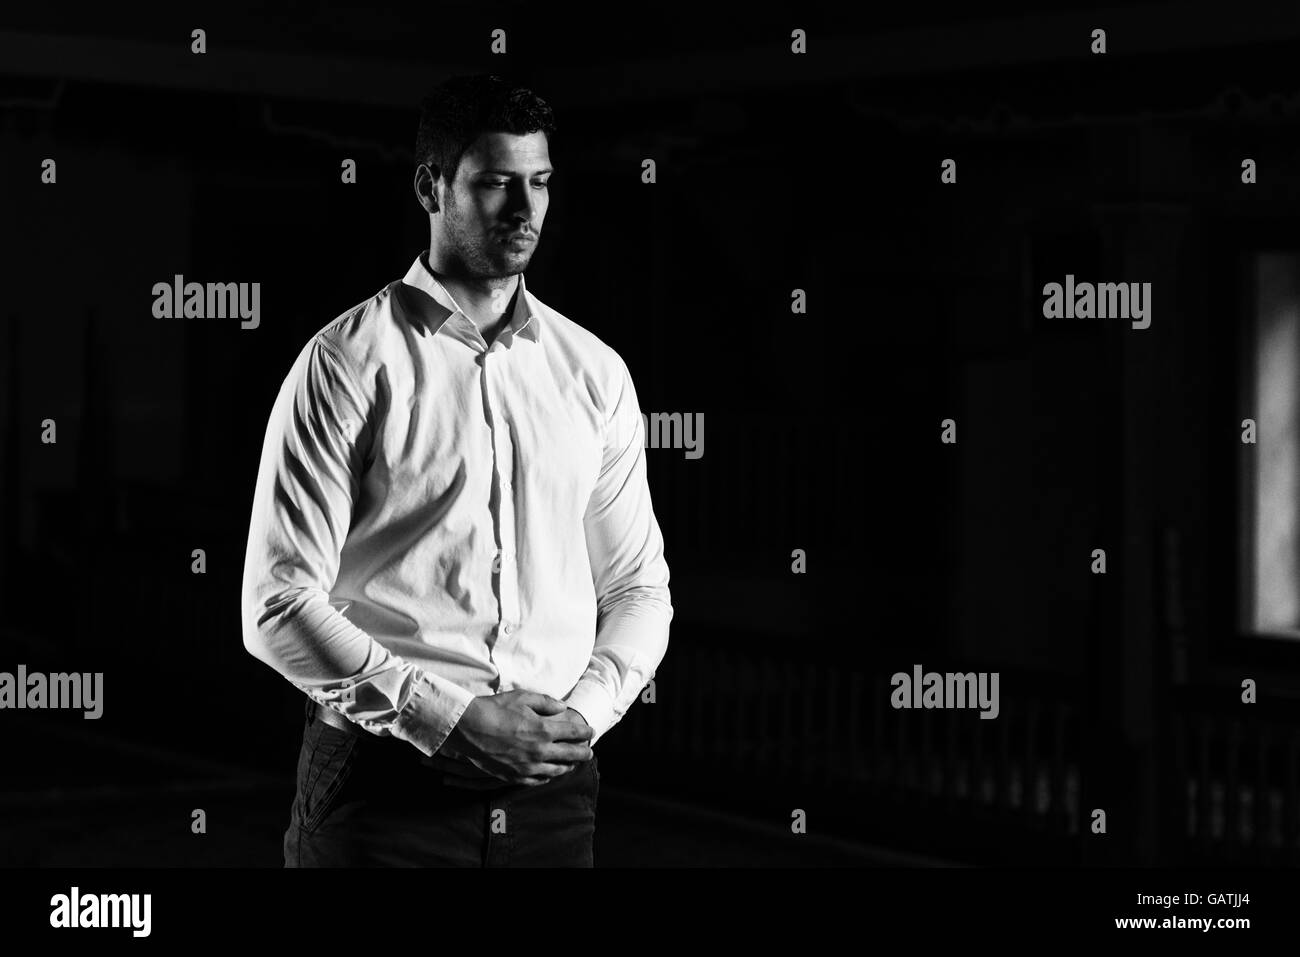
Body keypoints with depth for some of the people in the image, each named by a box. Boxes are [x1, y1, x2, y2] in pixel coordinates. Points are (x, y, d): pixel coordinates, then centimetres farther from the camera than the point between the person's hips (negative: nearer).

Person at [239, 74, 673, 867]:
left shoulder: (594, 372, 9)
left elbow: (638, 586, 14)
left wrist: (586, 710, -5)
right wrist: (450, 720, -14)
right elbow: (279, 606, -9)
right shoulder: (349, 364, -4)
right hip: (385, 783, -4)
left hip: (551, 785, 4)